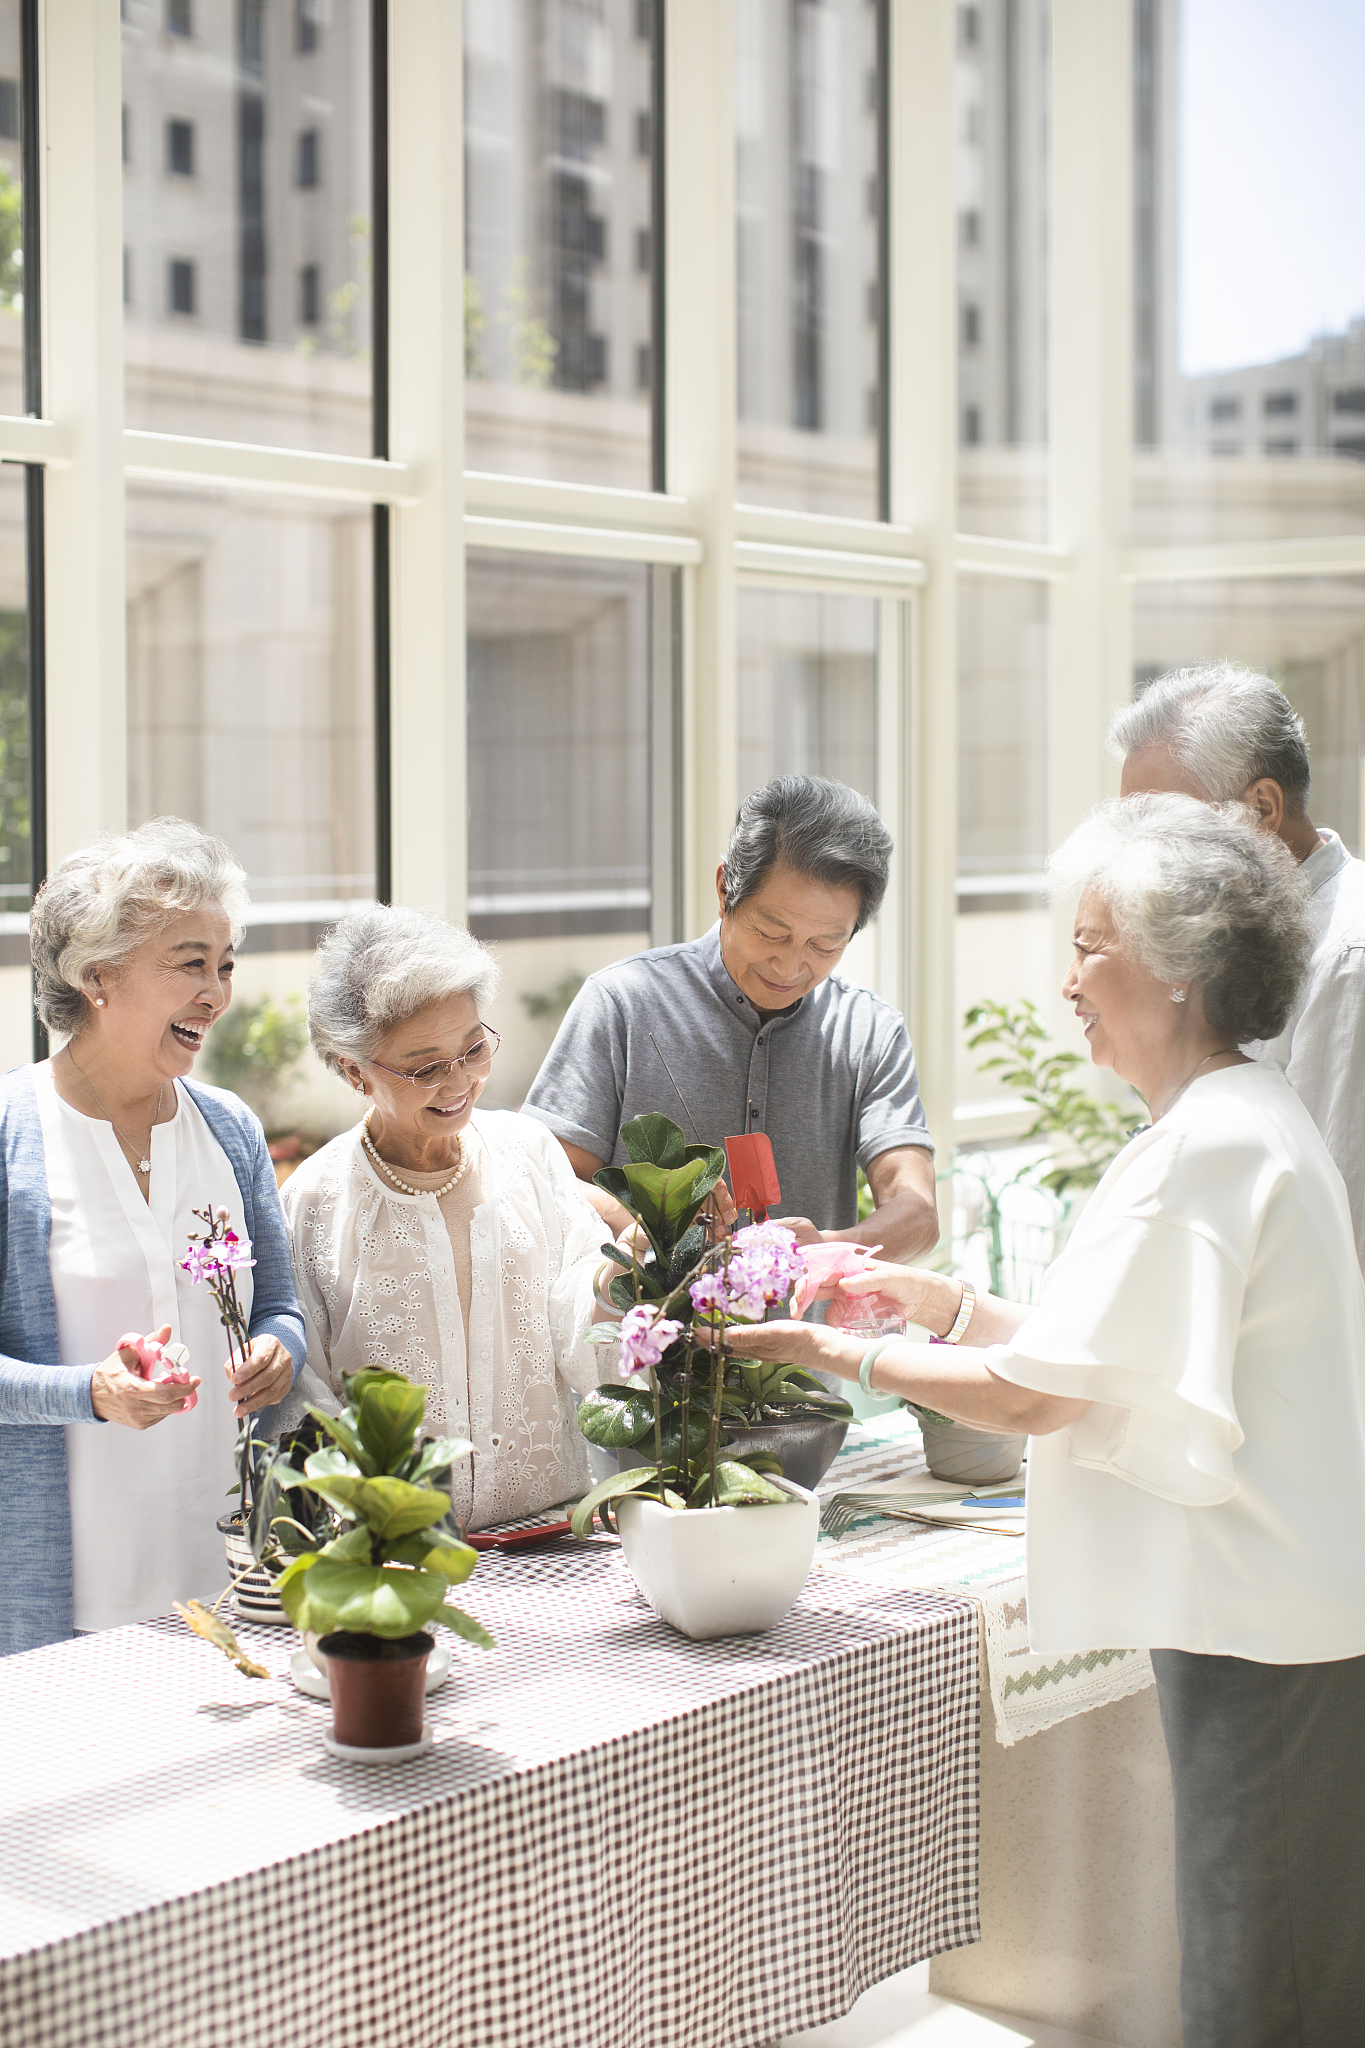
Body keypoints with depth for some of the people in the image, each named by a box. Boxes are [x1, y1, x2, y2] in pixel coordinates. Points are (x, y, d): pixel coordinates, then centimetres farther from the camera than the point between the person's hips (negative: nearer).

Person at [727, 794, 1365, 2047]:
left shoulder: (1208, 1147, -20)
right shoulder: (1248, 1118, 12)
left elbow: (1037, 1393, -18)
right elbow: (1105, 1343, 15)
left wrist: (851, 1356, -6)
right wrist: (934, 1298, 12)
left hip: (1265, 1630, -10)